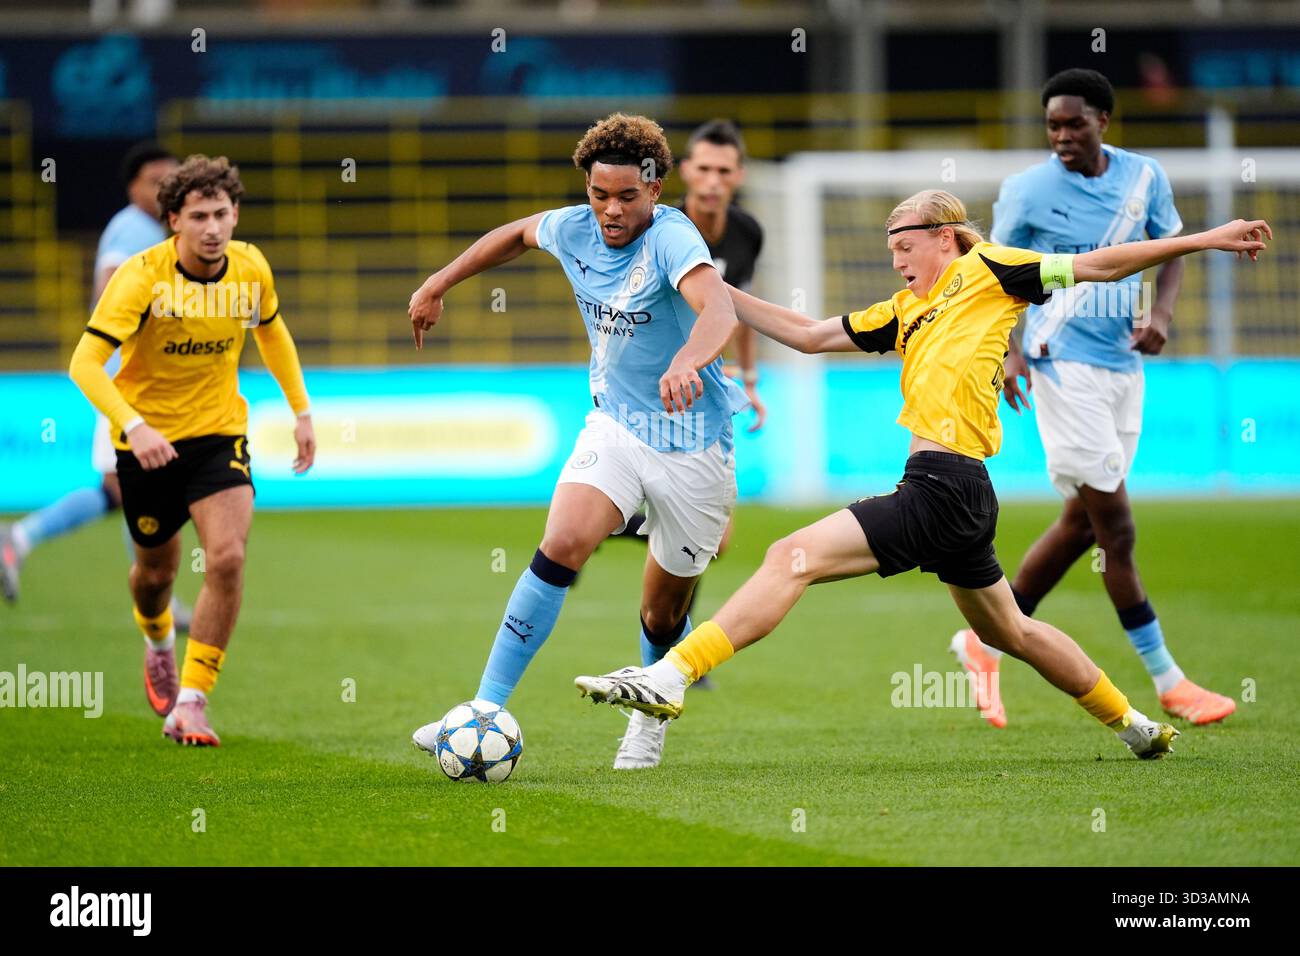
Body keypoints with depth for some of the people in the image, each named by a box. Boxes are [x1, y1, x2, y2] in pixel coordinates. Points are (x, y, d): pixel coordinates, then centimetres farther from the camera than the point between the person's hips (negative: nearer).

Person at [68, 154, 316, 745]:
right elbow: (85, 363, -28)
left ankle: (191, 704, -13)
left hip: (219, 431, 2)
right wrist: (133, 426, -41)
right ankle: (158, 642, 53)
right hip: (147, 439, -2)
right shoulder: (142, 277, -22)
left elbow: (271, 331, 15)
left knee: (227, 558, -20)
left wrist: (301, 411, 13)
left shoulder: (251, 268, -8)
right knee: (157, 569, 15)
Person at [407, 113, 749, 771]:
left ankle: (651, 718, 39)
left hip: (692, 443, -4)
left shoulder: (670, 237, -23)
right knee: (561, 546, -22)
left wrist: (687, 362, -64)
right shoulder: (576, 230, -4)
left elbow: (718, 310, -43)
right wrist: (437, 285, 21)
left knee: (663, 615, 8)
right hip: (615, 425, 4)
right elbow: (516, 233, 21)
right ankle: (487, 710, -22)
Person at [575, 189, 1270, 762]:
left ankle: (668, 678, -26)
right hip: (957, 496, 10)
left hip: (945, 486, -10)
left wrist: (1201, 241, 0)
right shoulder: (906, 311, 23)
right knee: (1008, 633, 23)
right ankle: (1133, 725, 34)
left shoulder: (986, 271, 3)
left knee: (793, 558, -17)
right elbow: (808, 335, 26)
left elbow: (1100, 266, 5)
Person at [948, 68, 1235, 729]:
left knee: (1082, 523, 8)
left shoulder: (1144, 177, 5)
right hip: (1063, 366, -6)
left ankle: (986, 641, 22)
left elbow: (1171, 250, 16)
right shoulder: (1027, 191, -7)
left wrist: (1161, 313, -2)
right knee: (1116, 529, -8)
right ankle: (1168, 682, -2)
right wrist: (1009, 350, -11)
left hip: (1124, 365, 6)